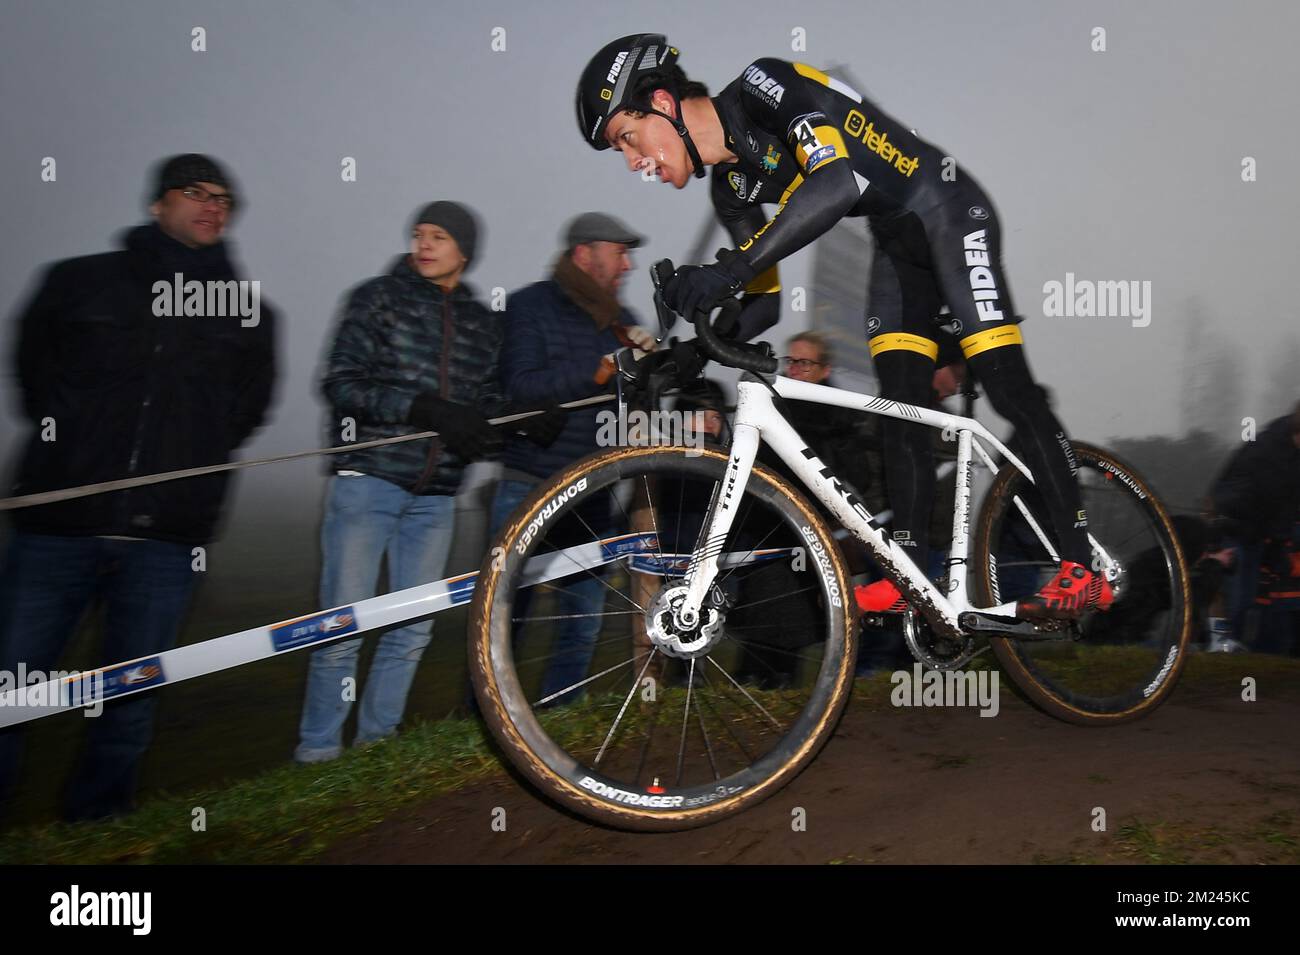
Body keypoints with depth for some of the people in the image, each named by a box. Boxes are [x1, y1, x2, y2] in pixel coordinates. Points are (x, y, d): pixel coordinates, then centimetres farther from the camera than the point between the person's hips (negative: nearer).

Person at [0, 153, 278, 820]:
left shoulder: (249, 310, 13)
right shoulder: (78, 282, 9)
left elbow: (247, 407, 21)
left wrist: (191, 455, 12)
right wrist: (72, 443, 12)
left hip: (167, 535, 1)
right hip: (59, 521, -1)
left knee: (132, 690, 7)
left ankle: (96, 821, 25)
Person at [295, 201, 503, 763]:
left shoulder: (483, 322, 13)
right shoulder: (378, 298, 1)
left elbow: (488, 402, 14)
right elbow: (342, 383, -8)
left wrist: (488, 430, -11)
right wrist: (423, 409, -21)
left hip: (435, 494, 4)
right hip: (369, 479, -4)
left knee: (414, 627, 8)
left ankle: (377, 735, 23)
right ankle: (318, 748, 8)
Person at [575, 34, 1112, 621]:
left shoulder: (764, 88, -23)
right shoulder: (729, 183, 2)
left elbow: (839, 180, -40)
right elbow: (763, 302, 6)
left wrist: (726, 269, -46)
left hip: (948, 212, -9)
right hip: (896, 242, 9)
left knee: (1009, 391, -13)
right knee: (899, 407, 0)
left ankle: (1081, 570, -10)